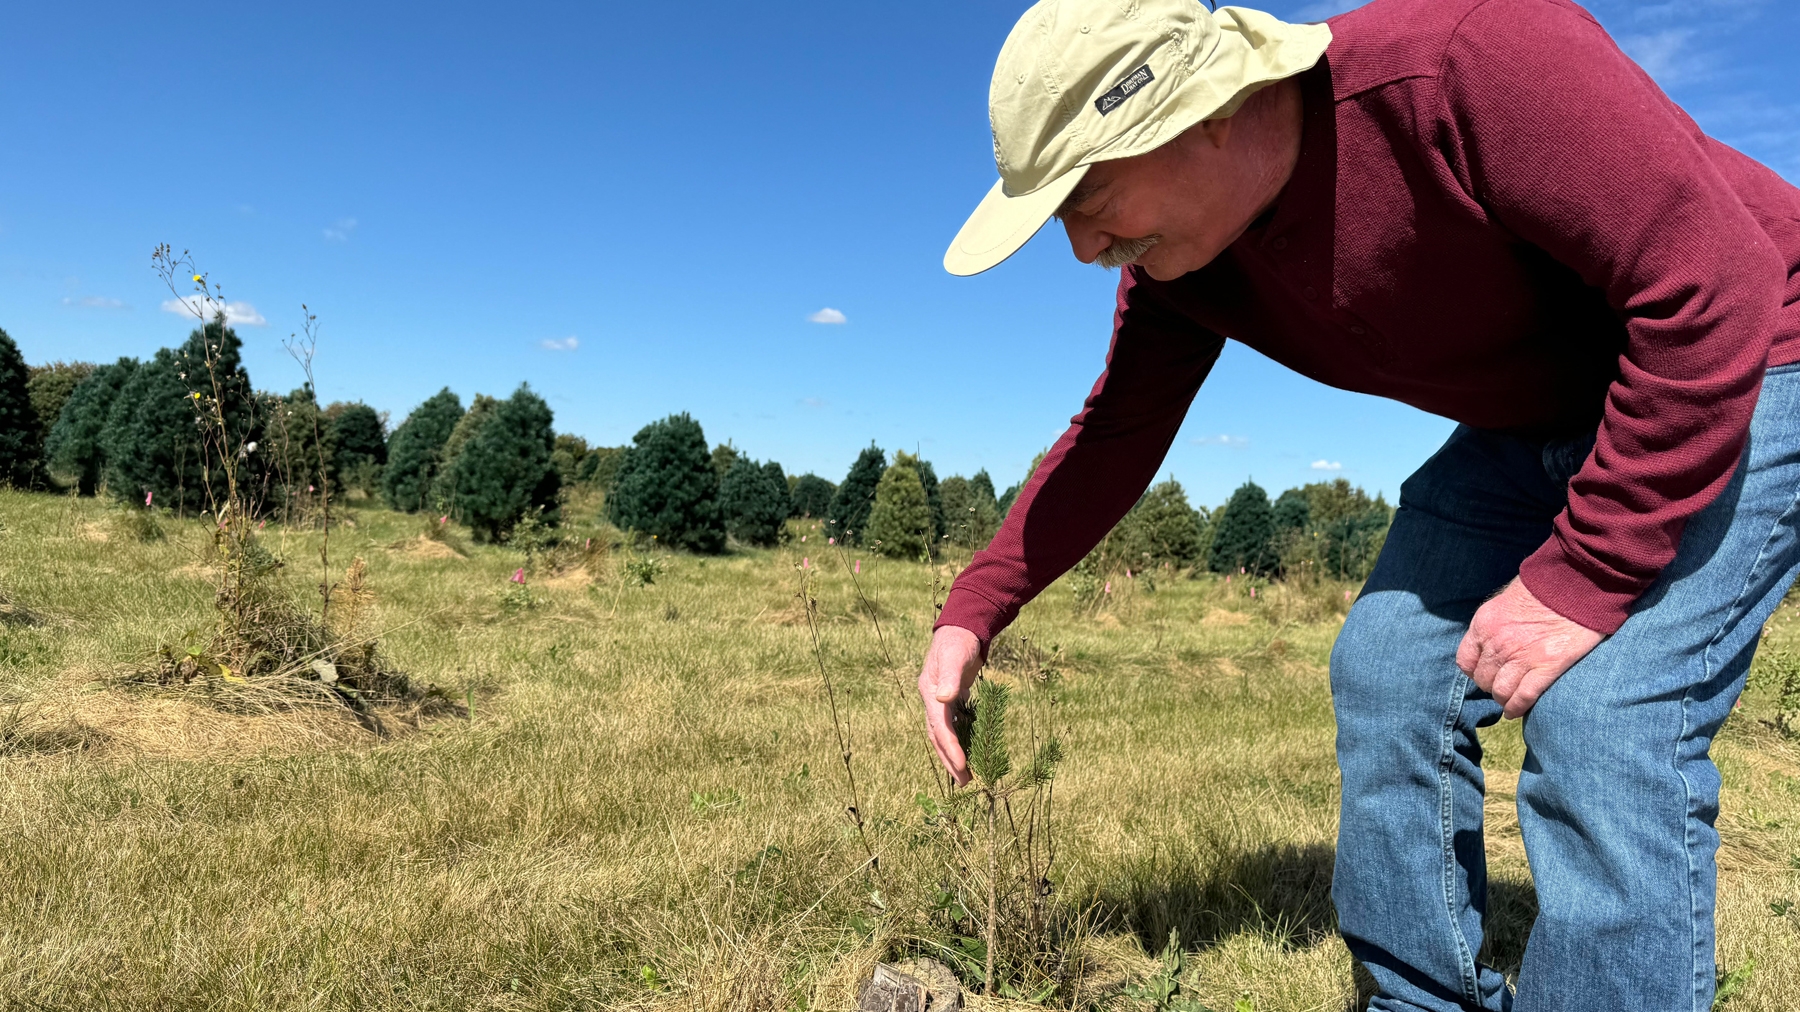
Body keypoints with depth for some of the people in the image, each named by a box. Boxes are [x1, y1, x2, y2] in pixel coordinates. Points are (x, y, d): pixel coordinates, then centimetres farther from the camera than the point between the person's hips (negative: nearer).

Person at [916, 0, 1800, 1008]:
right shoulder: (1175, 259, -10)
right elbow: (1115, 436, -1)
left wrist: (1581, 577, -29)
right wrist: (972, 614, -8)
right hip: (1530, 423, 7)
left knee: (1601, 720, -22)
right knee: (1385, 672, 0)